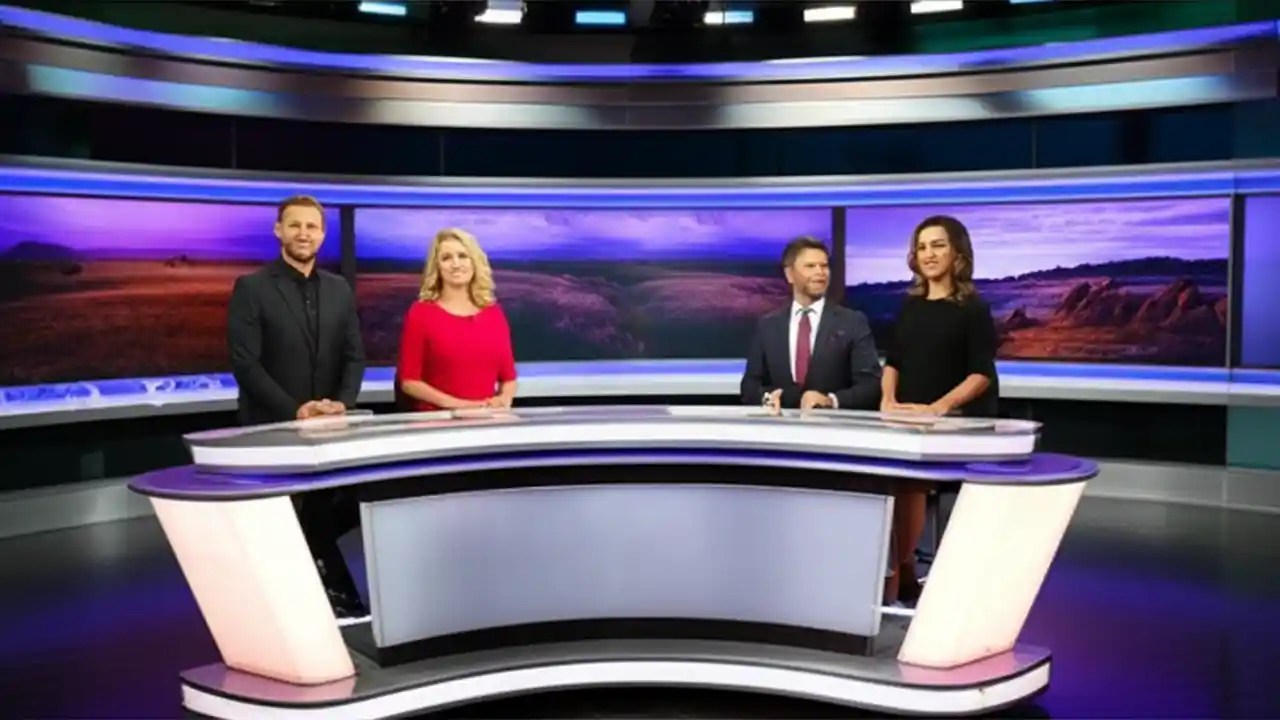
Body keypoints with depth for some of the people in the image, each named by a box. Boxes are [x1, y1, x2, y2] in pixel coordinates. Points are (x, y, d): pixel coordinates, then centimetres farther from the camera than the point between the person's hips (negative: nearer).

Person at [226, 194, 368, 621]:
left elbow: (354, 356, 7)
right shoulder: (251, 288, -6)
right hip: (273, 426, -4)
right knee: (293, 521, 2)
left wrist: (343, 402, -12)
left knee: (320, 518, 3)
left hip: (327, 425, 4)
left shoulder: (340, 290, 9)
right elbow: (245, 363, -12)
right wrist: (295, 409, -19)